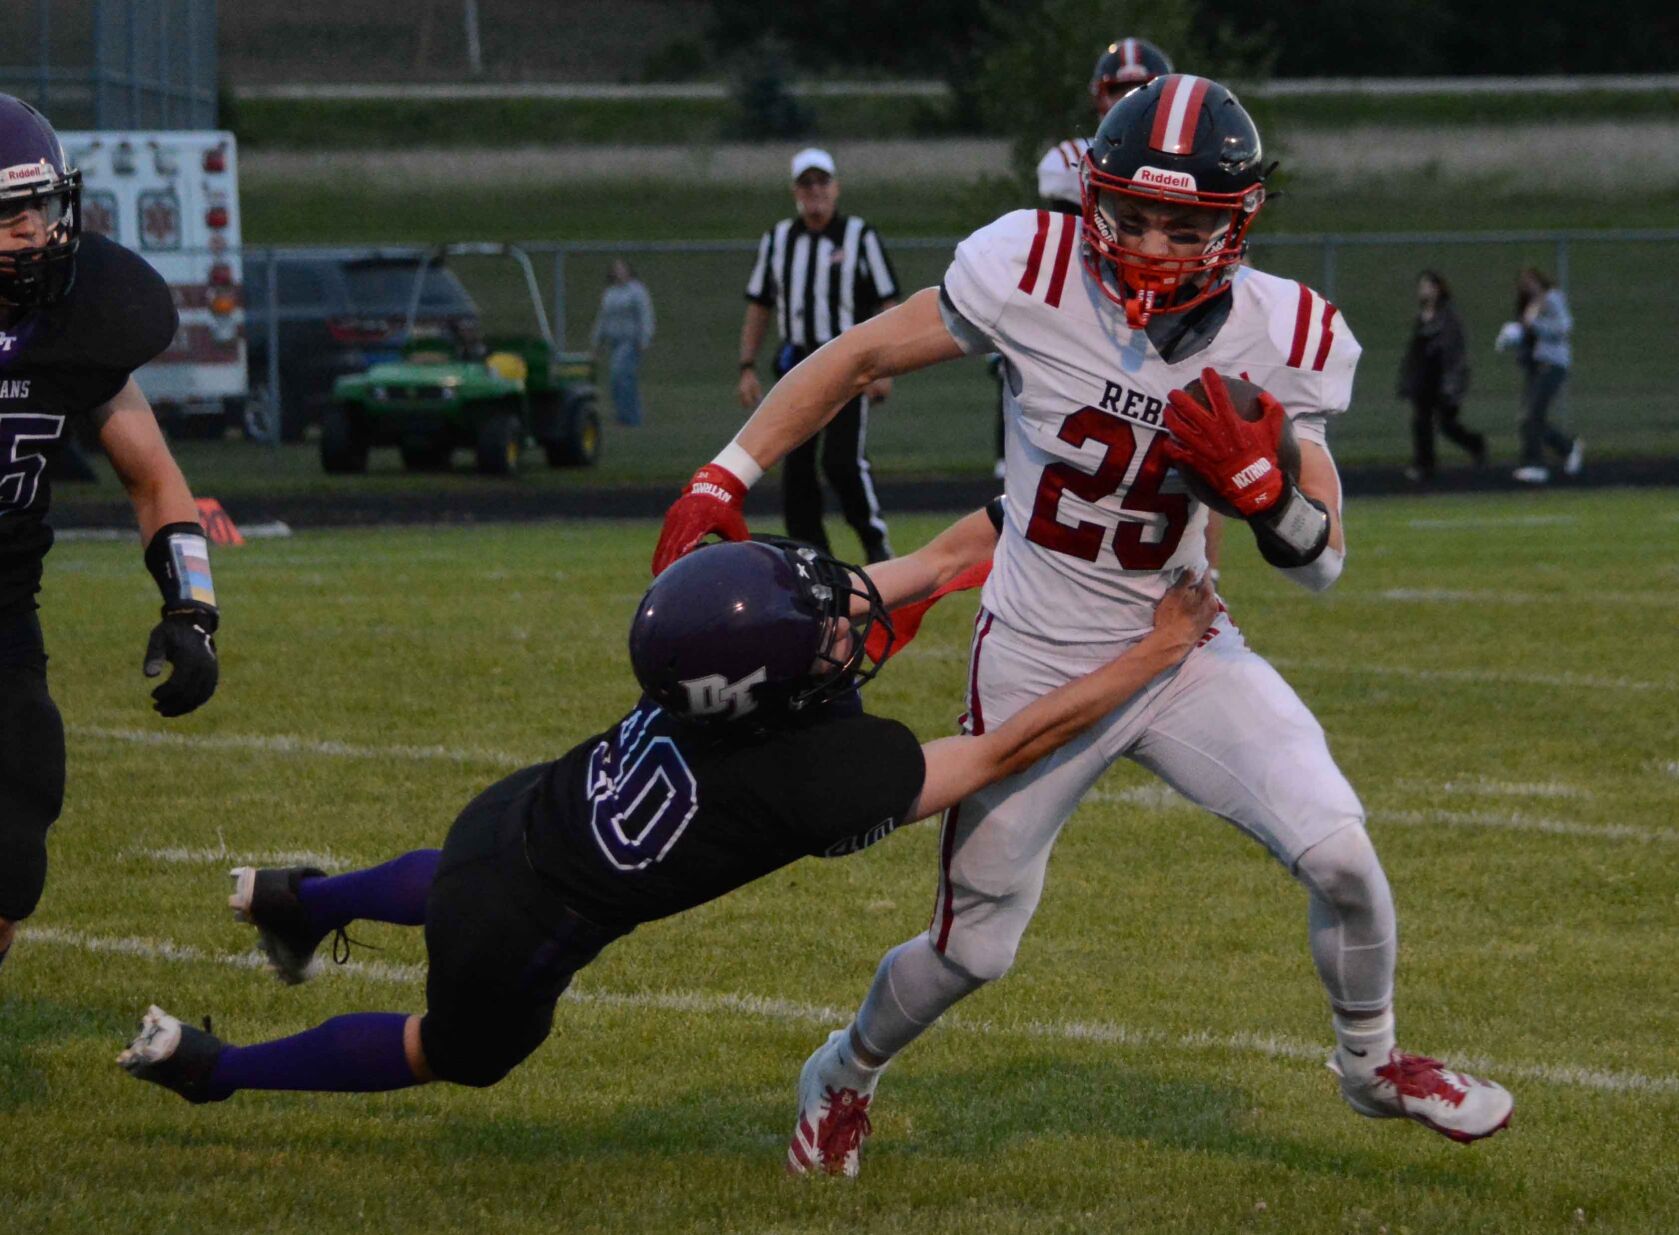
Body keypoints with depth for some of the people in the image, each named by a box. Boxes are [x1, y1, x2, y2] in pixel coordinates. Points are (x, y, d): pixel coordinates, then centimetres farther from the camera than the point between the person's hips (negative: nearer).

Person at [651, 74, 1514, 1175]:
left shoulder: (1277, 337, -12)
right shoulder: (1035, 274, -19)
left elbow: (1323, 566, -7)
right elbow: (857, 359, -6)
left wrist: (1264, 488, -28)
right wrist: (720, 486, -11)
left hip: (1183, 652, 2)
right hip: (1036, 665, -2)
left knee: (1337, 853, -15)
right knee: (974, 949, 7)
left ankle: (1373, 1063, 16)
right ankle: (843, 1076, 40)